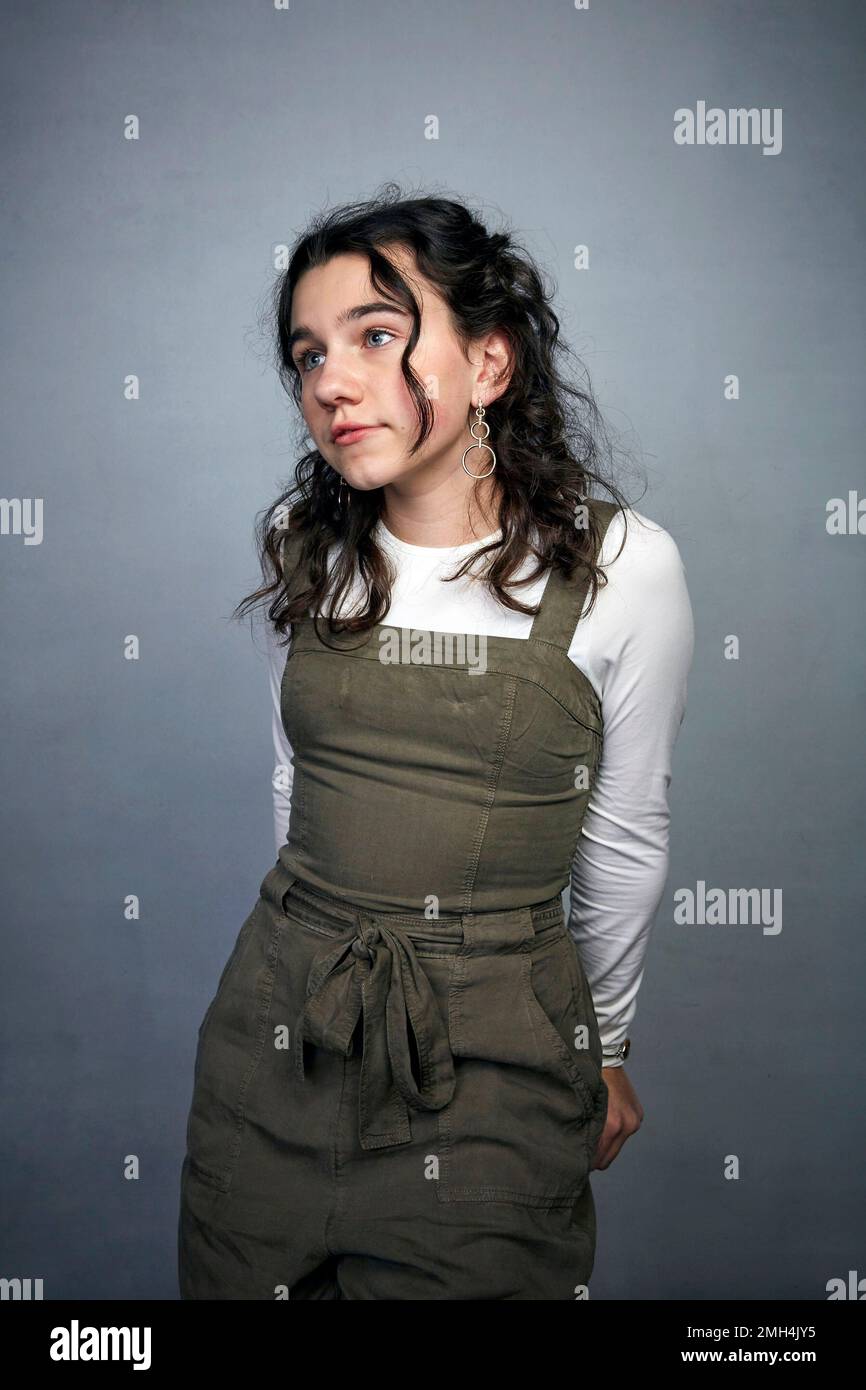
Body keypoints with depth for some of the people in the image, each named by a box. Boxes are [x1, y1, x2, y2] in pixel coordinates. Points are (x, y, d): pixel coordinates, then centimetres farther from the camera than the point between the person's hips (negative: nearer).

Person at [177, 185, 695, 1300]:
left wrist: (606, 1050, 9)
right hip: (280, 1030, 4)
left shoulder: (624, 567, -12)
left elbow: (622, 837, -2)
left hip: (499, 1052, -3)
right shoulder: (304, 546, -2)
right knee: (240, 1277, 18)